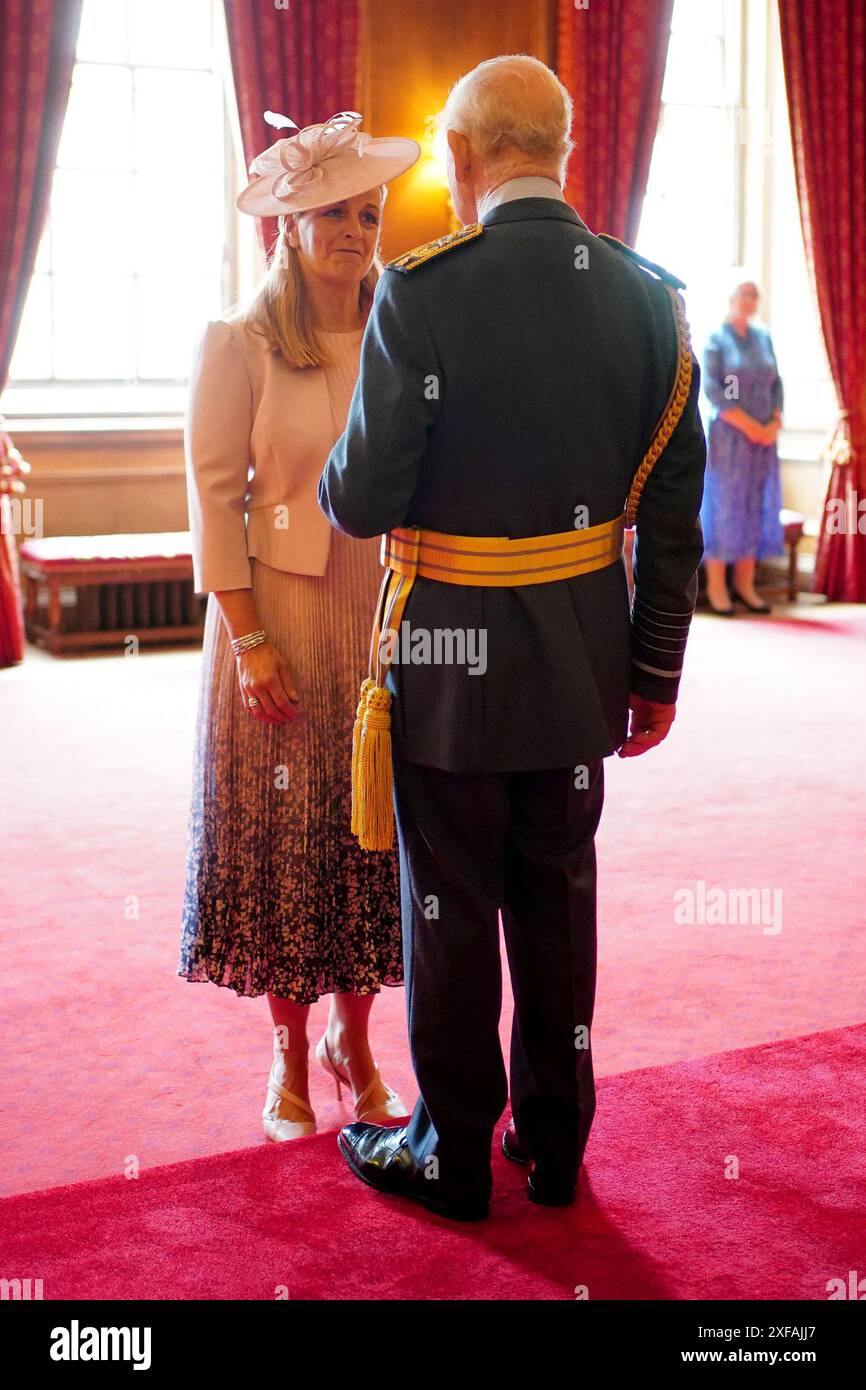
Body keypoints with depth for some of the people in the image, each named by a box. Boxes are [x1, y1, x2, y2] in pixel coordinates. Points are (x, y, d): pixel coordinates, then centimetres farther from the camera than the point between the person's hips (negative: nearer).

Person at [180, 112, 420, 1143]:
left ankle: (353, 1041, 26)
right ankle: (290, 1057, 22)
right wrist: (248, 640, -12)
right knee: (283, 835, 5)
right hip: (280, 622, -3)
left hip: (385, 622, 3)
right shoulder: (238, 344, -4)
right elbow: (214, 496, -6)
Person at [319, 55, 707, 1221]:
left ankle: (454, 1156, 26)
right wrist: (656, 671, 10)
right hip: (581, 667, 5)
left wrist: (333, 483, 10)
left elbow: (364, 498, -14)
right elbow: (672, 512, 1)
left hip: (453, 665, -4)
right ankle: (554, 1143, 32)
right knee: (559, 899, 17)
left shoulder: (422, 293, -16)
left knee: (453, 908, 10)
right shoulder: (649, 297, -2)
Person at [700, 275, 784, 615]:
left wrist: (775, 423, -4)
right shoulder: (716, 339, -4)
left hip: (763, 439, 5)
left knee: (755, 507, 5)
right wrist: (748, 425, -16)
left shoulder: (763, 337, 12)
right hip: (728, 436, -5)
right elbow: (712, 389, -12)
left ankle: (745, 584, 11)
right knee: (724, 506, -3)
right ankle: (716, 586, 2)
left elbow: (776, 384, 11)